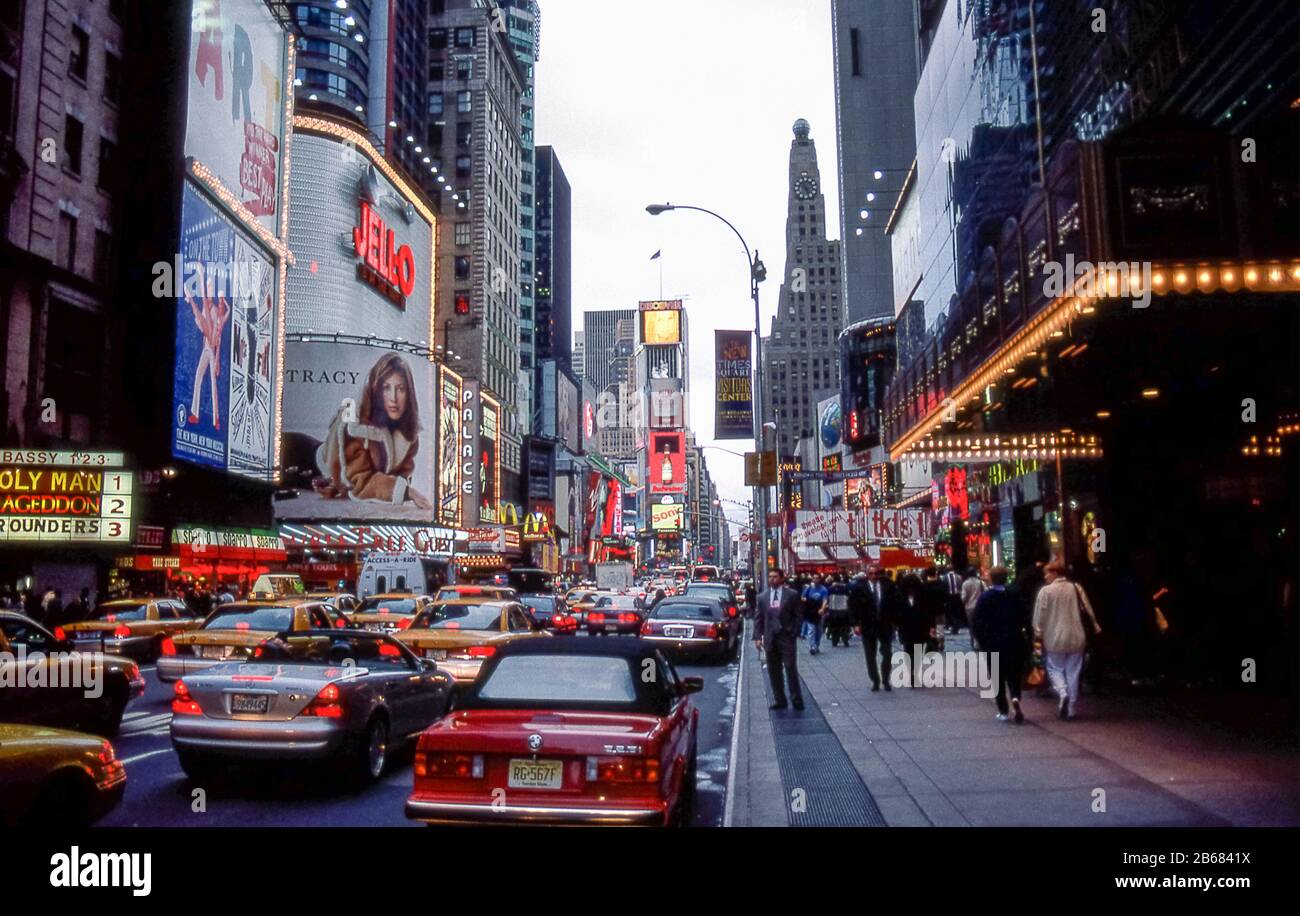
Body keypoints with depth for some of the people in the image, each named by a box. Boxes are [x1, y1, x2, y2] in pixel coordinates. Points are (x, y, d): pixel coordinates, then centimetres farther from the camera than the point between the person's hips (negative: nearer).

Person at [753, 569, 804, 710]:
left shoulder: (792, 595, 1)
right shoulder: (762, 597, 9)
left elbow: (798, 615, 0)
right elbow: (758, 618, 9)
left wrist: (794, 633, -9)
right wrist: (758, 637, -1)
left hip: (787, 638, -3)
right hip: (770, 639, 4)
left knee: (791, 670, -4)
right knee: (774, 672, 7)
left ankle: (797, 700, 4)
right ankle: (780, 700, 15)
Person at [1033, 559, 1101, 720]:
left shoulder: (1046, 591, -10)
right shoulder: (1076, 588, 0)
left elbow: (1039, 615, -8)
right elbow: (1088, 610, 7)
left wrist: (1038, 632, 4)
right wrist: (1095, 626, 20)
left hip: (1055, 638, -3)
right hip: (1076, 638, 3)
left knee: (1055, 669, 12)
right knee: (1073, 672, 11)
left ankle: (1062, 693, -14)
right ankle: (1071, 708, 15)